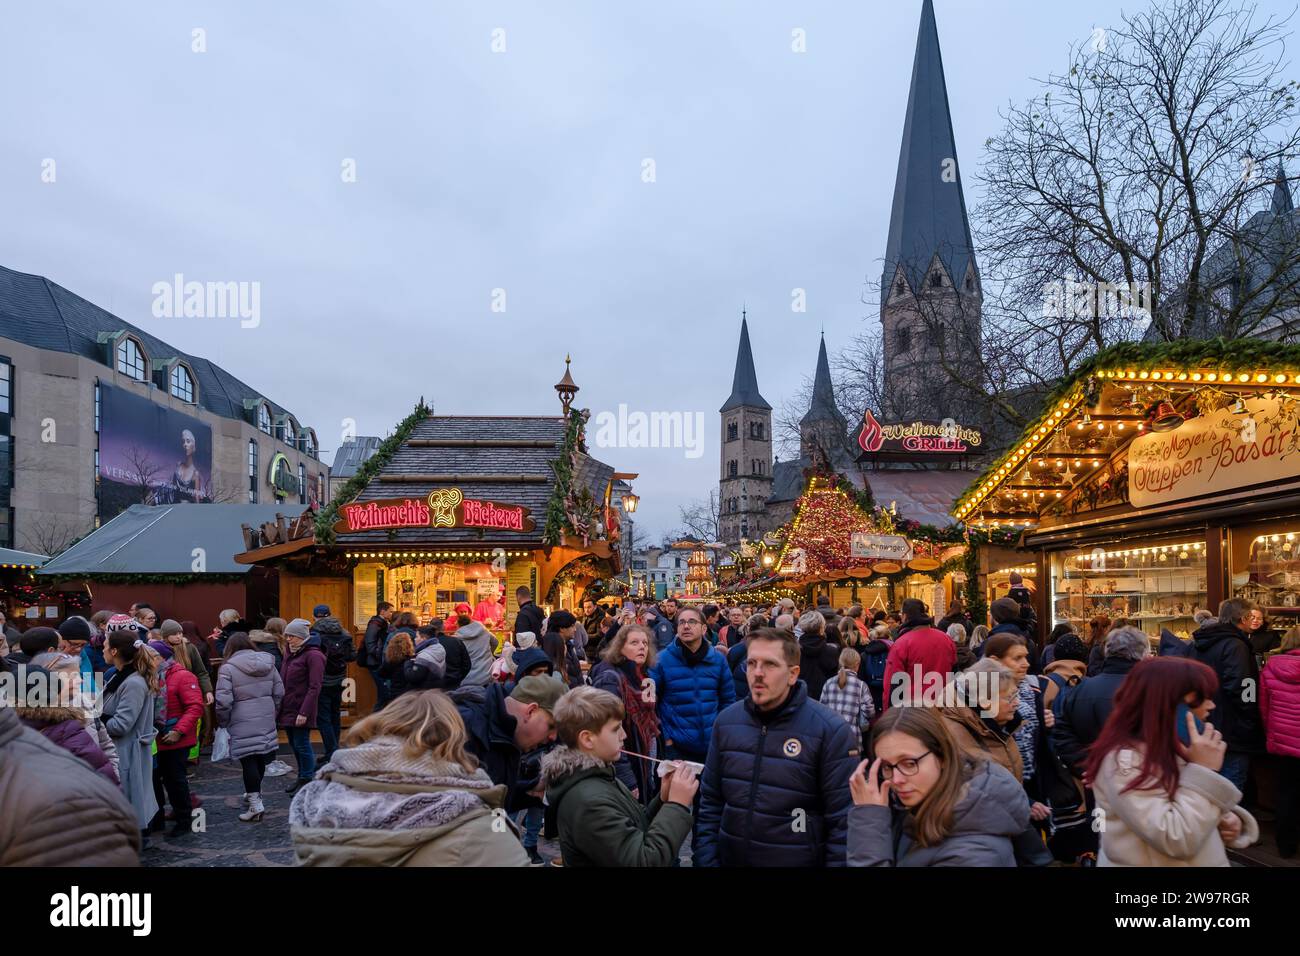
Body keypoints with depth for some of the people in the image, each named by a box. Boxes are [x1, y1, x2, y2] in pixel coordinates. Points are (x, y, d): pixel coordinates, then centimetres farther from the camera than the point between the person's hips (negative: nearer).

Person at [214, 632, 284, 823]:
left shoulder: (228, 668, -10)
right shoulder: (268, 663, 5)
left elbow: (223, 701, -15)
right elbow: (279, 692, 8)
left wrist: (223, 722, 1)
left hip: (243, 723, -5)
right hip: (266, 720, 5)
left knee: (248, 759, 0)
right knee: (261, 758, 17)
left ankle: (255, 802, -2)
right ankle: (253, 793, 34)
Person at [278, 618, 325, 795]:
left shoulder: (313, 655, -13)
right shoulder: (290, 654, 14)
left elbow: (314, 688, -17)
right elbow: (282, 681, 19)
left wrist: (304, 712, -20)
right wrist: (278, 706, 11)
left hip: (300, 711, -8)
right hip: (287, 708, 8)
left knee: (302, 744, -3)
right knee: (294, 744, 15)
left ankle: (307, 781, 8)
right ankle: (301, 778, 27)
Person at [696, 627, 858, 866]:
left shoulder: (831, 731, -17)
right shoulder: (726, 721, -2)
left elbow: (843, 821, -16)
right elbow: (710, 802, 4)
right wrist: (705, 860, -1)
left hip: (799, 861, -4)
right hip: (730, 858, 4)